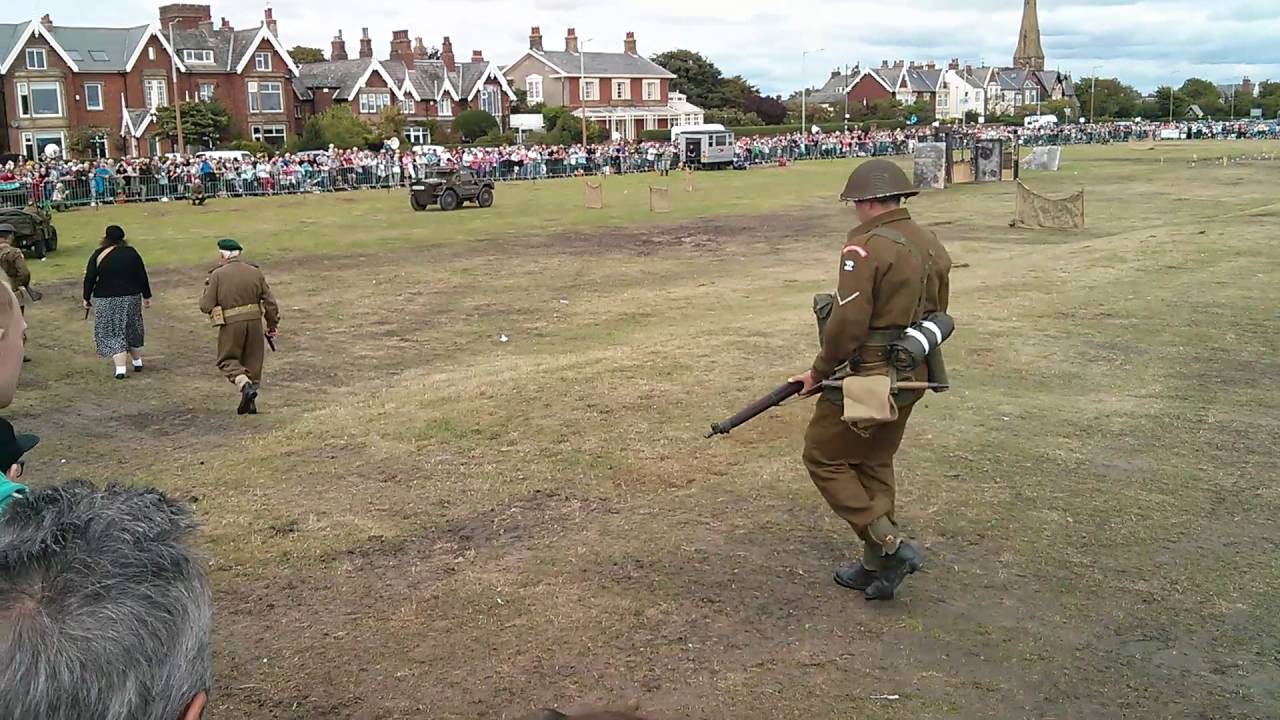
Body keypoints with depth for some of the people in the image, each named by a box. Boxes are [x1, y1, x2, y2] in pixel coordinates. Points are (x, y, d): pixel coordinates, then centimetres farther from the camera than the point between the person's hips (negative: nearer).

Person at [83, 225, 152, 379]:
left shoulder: (99, 255, -7)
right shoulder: (131, 253, 0)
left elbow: (89, 279, -7)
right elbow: (142, 276, 2)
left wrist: (87, 298, 5)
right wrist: (146, 296, 10)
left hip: (106, 300, -3)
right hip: (131, 298, 3)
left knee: (113, 334, 1)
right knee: (132, 330, 21)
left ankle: (120, 369, -10)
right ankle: (137, 362, 30)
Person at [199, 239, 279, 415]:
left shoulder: (217, 275, -5)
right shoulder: (255, 273, 5)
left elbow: (206, 306, -5)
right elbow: (270, 303, 4)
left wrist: (207, 288, 14)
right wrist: (272, 326, 16)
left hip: (231, 323, -3)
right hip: (254, 321, 3)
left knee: (228, 360, 11)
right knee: (253, 361, 14)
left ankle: (246, 386, -14)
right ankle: (250, 403, 17)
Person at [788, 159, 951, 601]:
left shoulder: (866, 248, -19)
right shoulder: (931, 246, 7)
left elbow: (847, 325, -22)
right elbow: (936, 316, 15)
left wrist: (819, 373, -8)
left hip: (868, 379, -8)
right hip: (912, 380, 9)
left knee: (823, 456, 8)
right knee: (875, 464, 20)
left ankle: (888, 546, 1)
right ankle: (878, 571, 26)